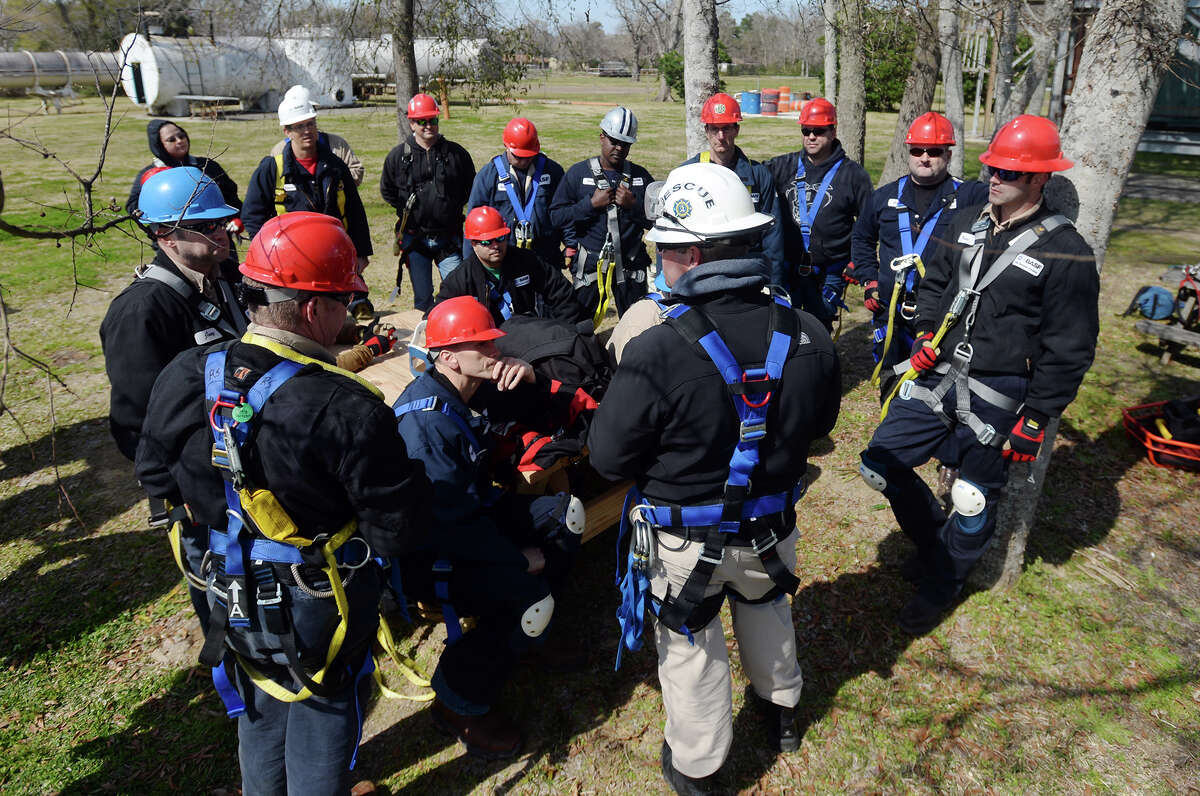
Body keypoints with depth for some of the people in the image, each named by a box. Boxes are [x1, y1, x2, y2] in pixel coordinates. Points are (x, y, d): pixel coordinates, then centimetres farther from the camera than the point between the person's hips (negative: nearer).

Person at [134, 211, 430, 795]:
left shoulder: (186, 377, -14)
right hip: (321, 605, -6)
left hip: (231, 590, 6)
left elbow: (157, 476, 2)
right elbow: (399, 531, -26)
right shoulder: (347, 410, -33)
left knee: (260, 709, 31)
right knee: (322, 715, 20)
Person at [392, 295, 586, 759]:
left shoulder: (468, 388, -1)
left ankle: (515, 626, 18)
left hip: (470, 514, 10)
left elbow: (529, 408, 16)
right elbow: (448, 521, -31)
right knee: (529, 592, -24)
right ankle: (460, 705, -1)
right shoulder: (425, 422, -29)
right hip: (426, 554, -10)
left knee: (565, 512, 6)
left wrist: (527, 379, -8)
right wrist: (518, 558, -20)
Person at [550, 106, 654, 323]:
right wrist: (591, 204, -14)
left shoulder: (641, 176, 7)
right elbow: (556, 216, -4)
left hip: (630, 266, 2)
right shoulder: (578, 173, 2)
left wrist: (633, 205, -11)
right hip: (590, 265, -1)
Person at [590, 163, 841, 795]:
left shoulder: (658, 353, -31)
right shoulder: (807, 337, -15)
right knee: (766, 608, 33)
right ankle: (781, 708, 59)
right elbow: (819, 422, 2)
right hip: (772, 528, 5)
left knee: (690, 647, 19)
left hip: (687, 541, -4)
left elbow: (608, 456, -21)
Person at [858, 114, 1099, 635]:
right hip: (937, 376, 6)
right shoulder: (967, 224, 7)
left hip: (997, 397, -5)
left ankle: (939, 587, 32)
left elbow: (1069, 349, -9)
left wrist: (1036, 420, -10)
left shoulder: (1065, 252, -11)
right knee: (879, 466, 5)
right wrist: (927, 334, 3)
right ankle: (933, 542, 31)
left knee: (973, 504, 8)